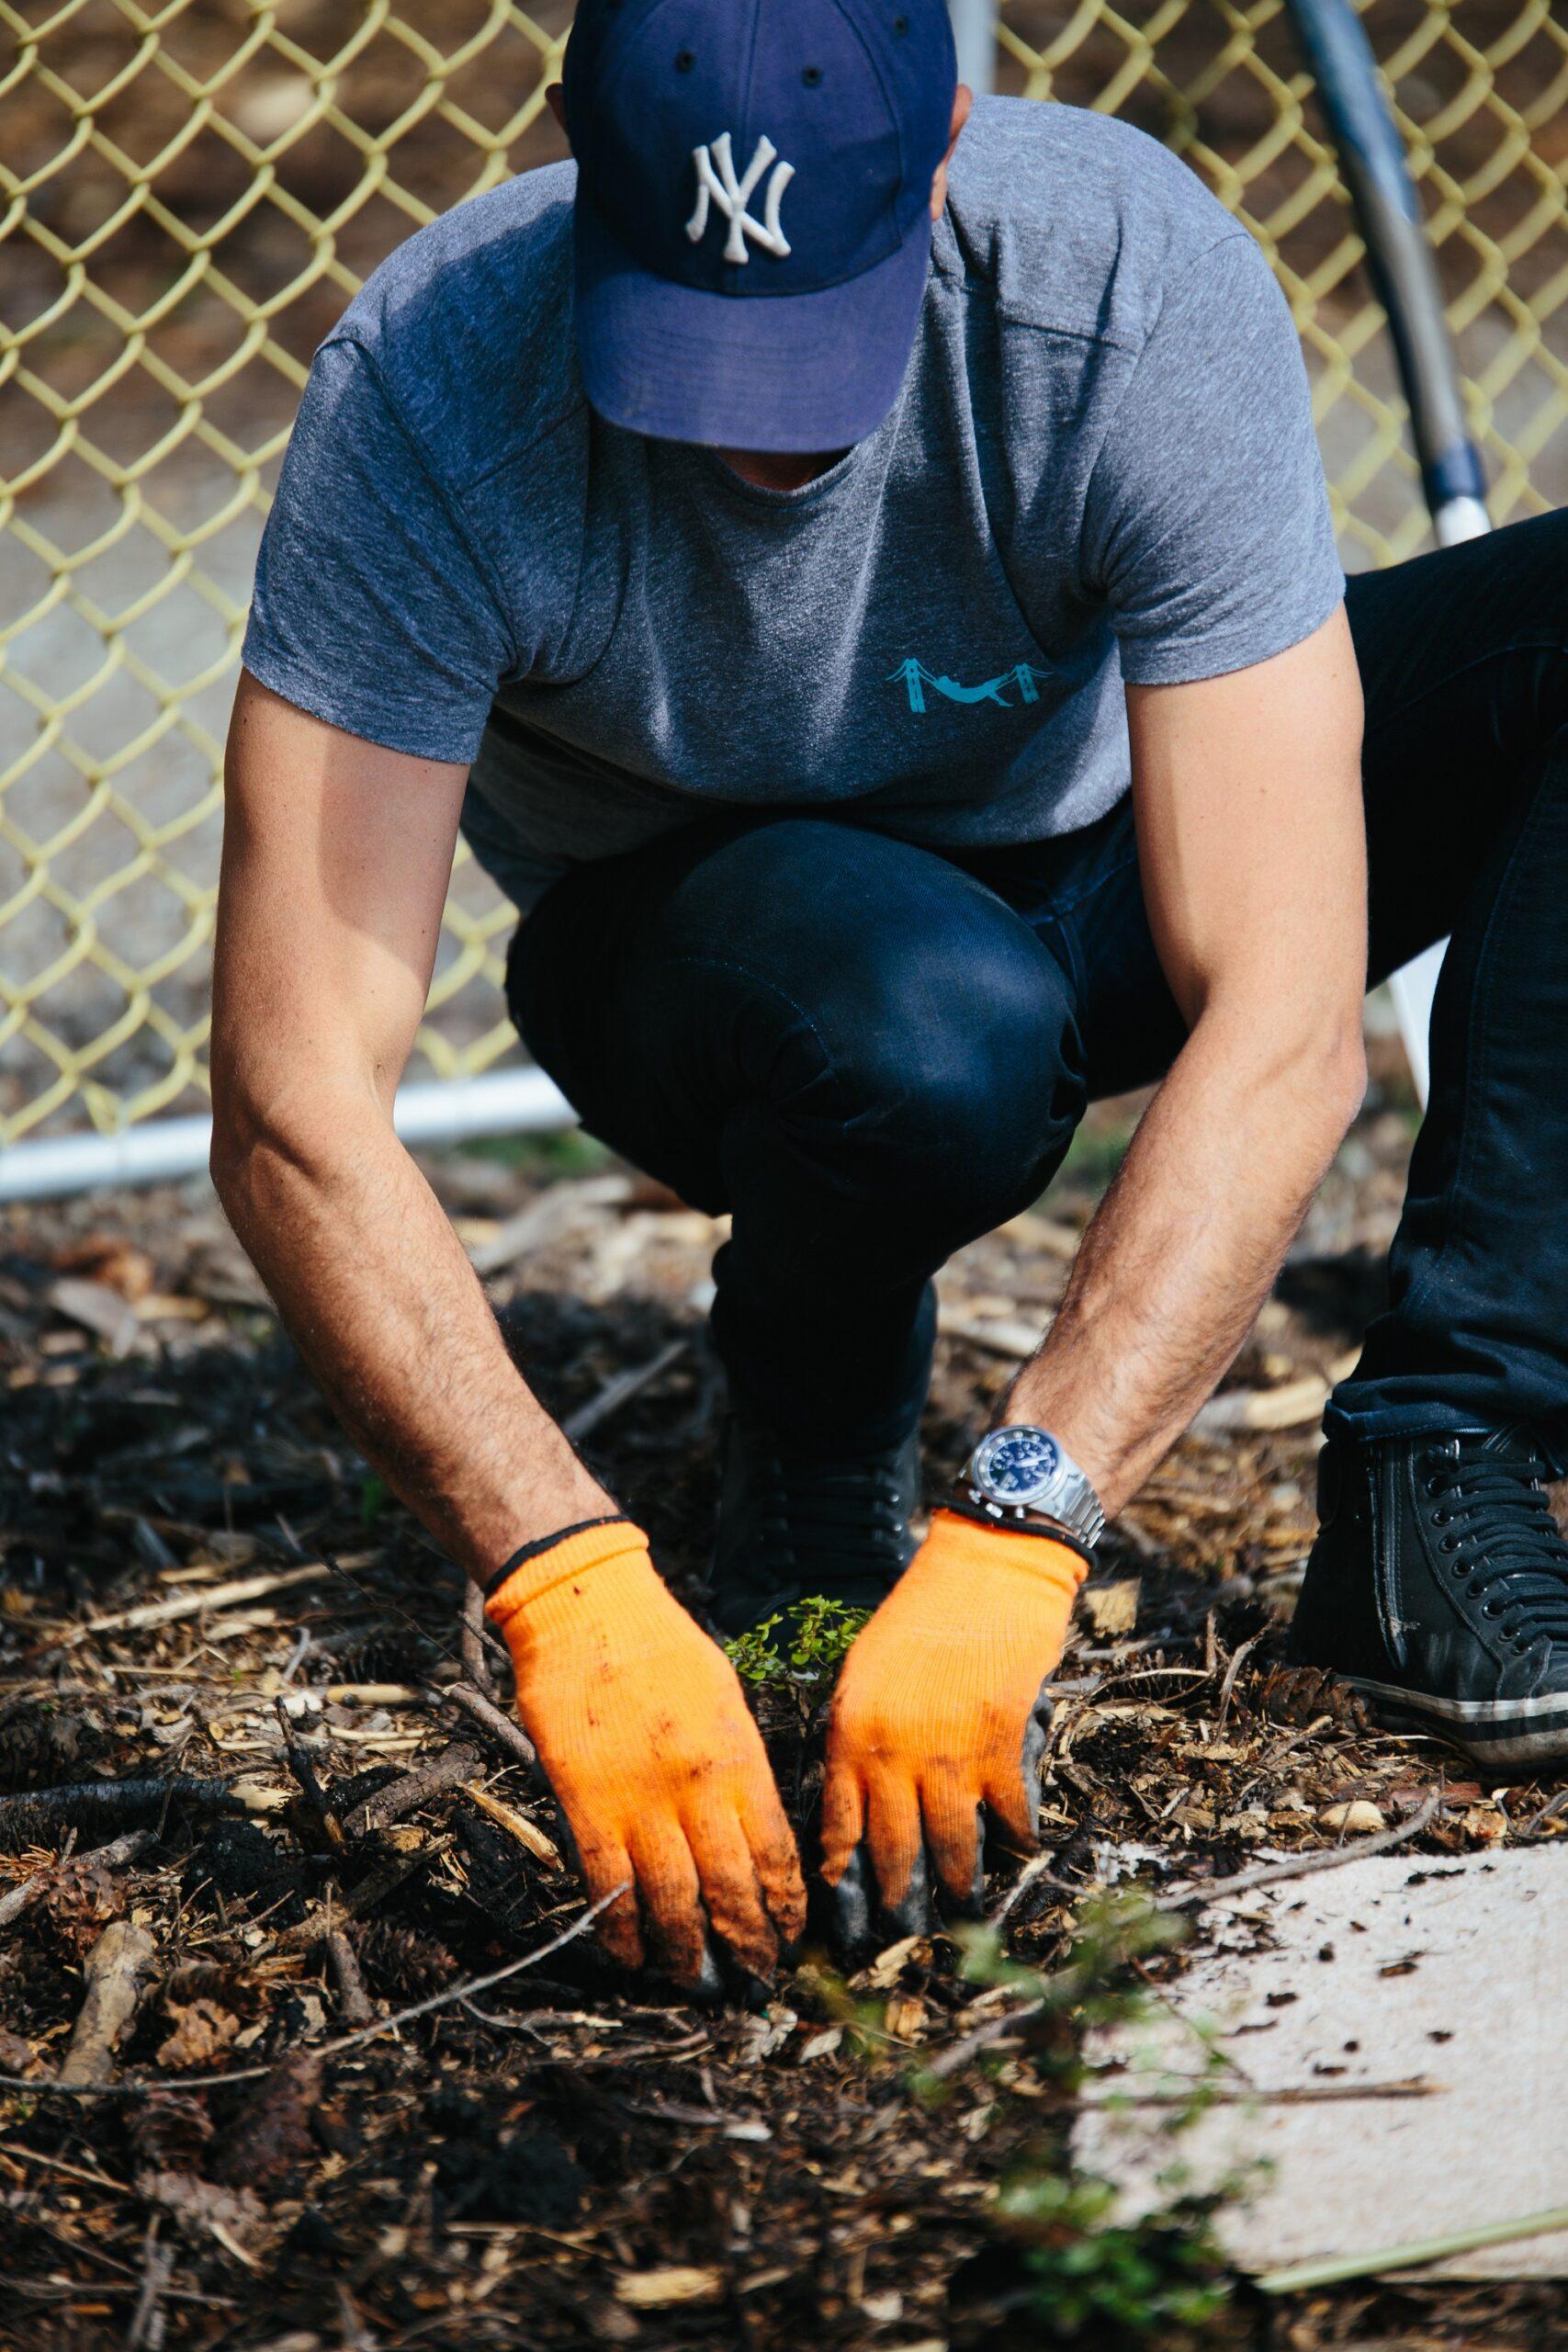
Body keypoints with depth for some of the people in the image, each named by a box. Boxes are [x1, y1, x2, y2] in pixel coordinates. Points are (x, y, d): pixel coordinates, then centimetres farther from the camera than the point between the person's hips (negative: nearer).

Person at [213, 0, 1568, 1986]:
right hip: (702, 921, -2)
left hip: (1099, 868, 2)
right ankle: (811, 1446, -6)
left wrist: (1017, 1534, -45)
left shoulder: (1143, 289, -31)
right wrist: (571, 1587, -46)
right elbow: (292, 1108, -34)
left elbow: (1284, 1033, -35)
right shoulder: (431, 390, -31)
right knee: (934, 1027, -39)